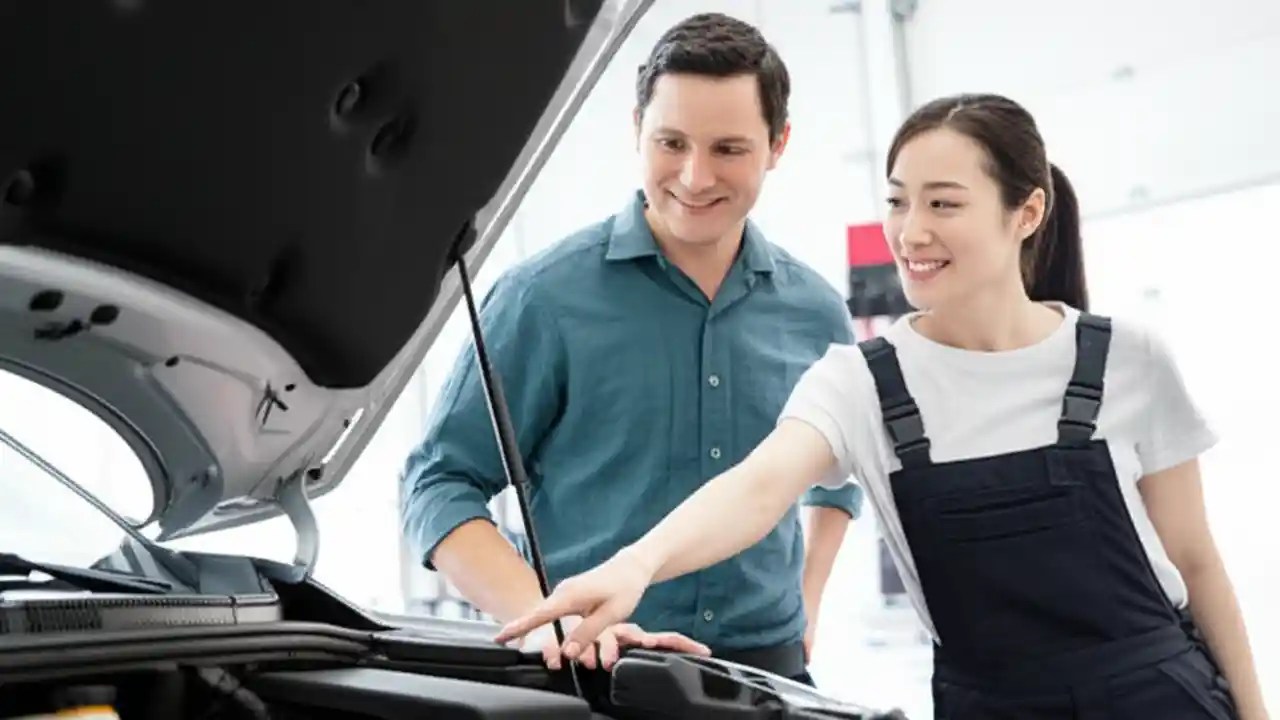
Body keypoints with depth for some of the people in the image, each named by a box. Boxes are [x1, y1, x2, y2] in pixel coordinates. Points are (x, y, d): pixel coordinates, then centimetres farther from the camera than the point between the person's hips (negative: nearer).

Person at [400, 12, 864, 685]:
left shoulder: (814, 311, 4)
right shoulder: (548, 296, -10)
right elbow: (439, 484, -10)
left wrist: (805, 608, 9)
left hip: (768, 672, 4)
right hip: (590, 673, -4)